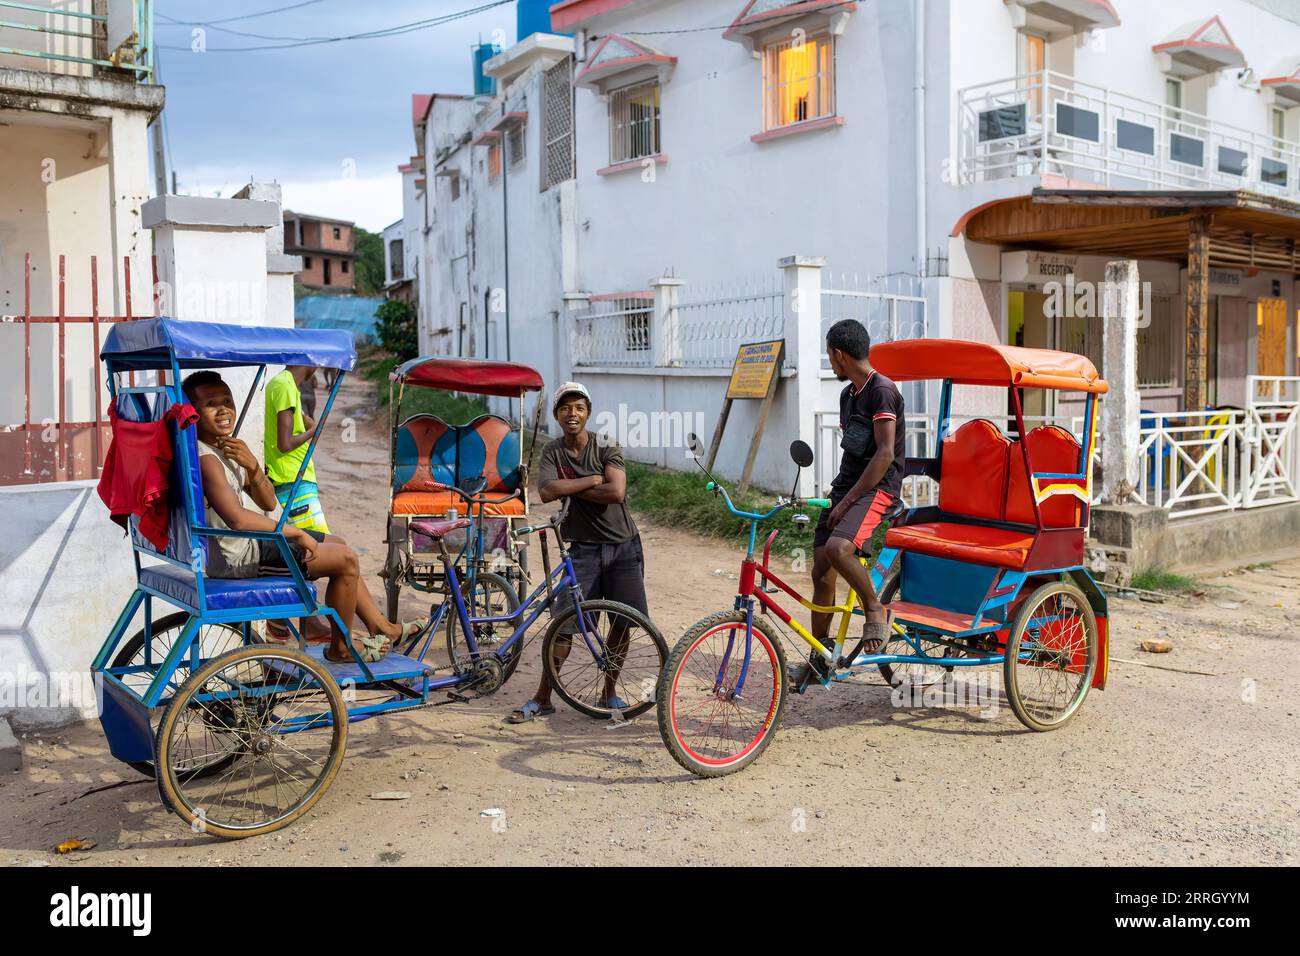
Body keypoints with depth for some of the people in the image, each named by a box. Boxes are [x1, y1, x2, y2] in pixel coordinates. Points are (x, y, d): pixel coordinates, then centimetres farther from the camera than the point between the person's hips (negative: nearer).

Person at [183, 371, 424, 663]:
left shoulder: (227, 448, 8)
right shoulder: (206, 458, -24)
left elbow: (268, 503, 6)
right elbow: (238, 519, -35)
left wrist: (252, 466, -14)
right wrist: (296, 532, -24)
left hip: (248, 540, 11)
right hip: (238, 557, -11)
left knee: (337, 543, 21)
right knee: (346, 559, -7)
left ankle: (379, 626, 31)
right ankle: (341, 646, 13)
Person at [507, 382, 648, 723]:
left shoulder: (607, 448, -7)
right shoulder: (553, 451, -2)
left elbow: (616, 492, -23)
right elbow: (547, 491, -20)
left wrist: (571, 488, -16)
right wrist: (590, 480, -18)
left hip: (623, 546, 0)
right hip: (584, 548, 0)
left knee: (623, 620, 2)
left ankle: (609, 693, 20)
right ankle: (542, 698, 7)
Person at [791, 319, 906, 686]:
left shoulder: (882, 391, -12)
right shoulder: (848, 394, 16)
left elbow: (885, 454, -18)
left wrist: (848, 500, -18)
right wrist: (836, 490, 17)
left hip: (877, 488, -9)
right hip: (847, 486, 9)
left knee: (838, 548, -33)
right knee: (821, 572, 4)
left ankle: (876, 610, -8)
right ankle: (819, 660, 14)